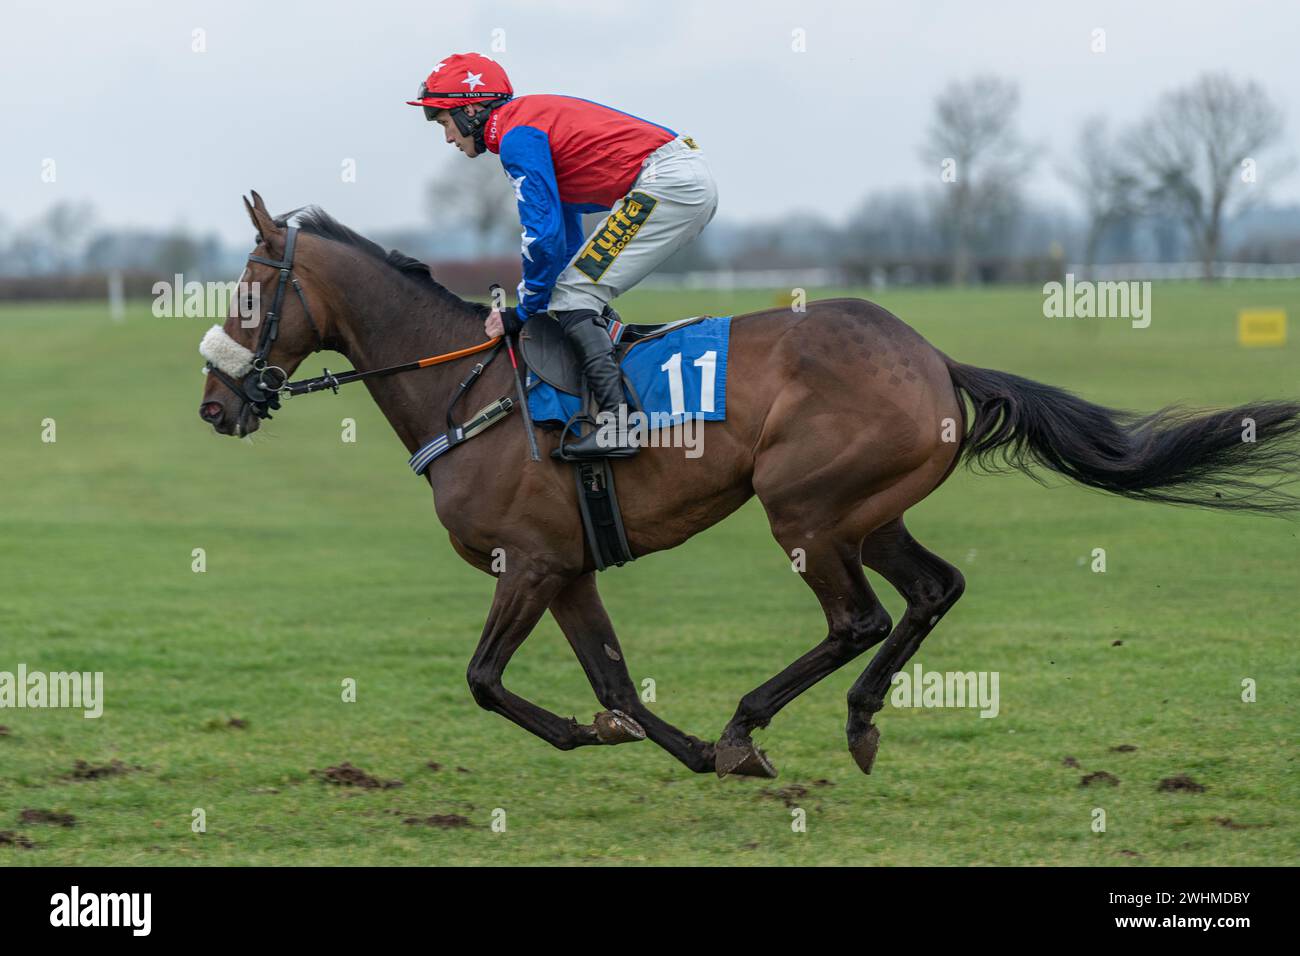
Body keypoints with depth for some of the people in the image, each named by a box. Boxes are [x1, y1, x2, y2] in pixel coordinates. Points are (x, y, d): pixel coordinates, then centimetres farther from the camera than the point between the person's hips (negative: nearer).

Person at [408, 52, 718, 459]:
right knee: (580, 299, 16)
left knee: (573, 297, -11)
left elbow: (543, 231, -14)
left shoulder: (516, 138, -9)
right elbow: (567, 229, 31)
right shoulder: (539, 114, 23)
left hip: (668, 181, -10)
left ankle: (618, 421, -23)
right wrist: (540, 301, 30)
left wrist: (527, 311, -3)